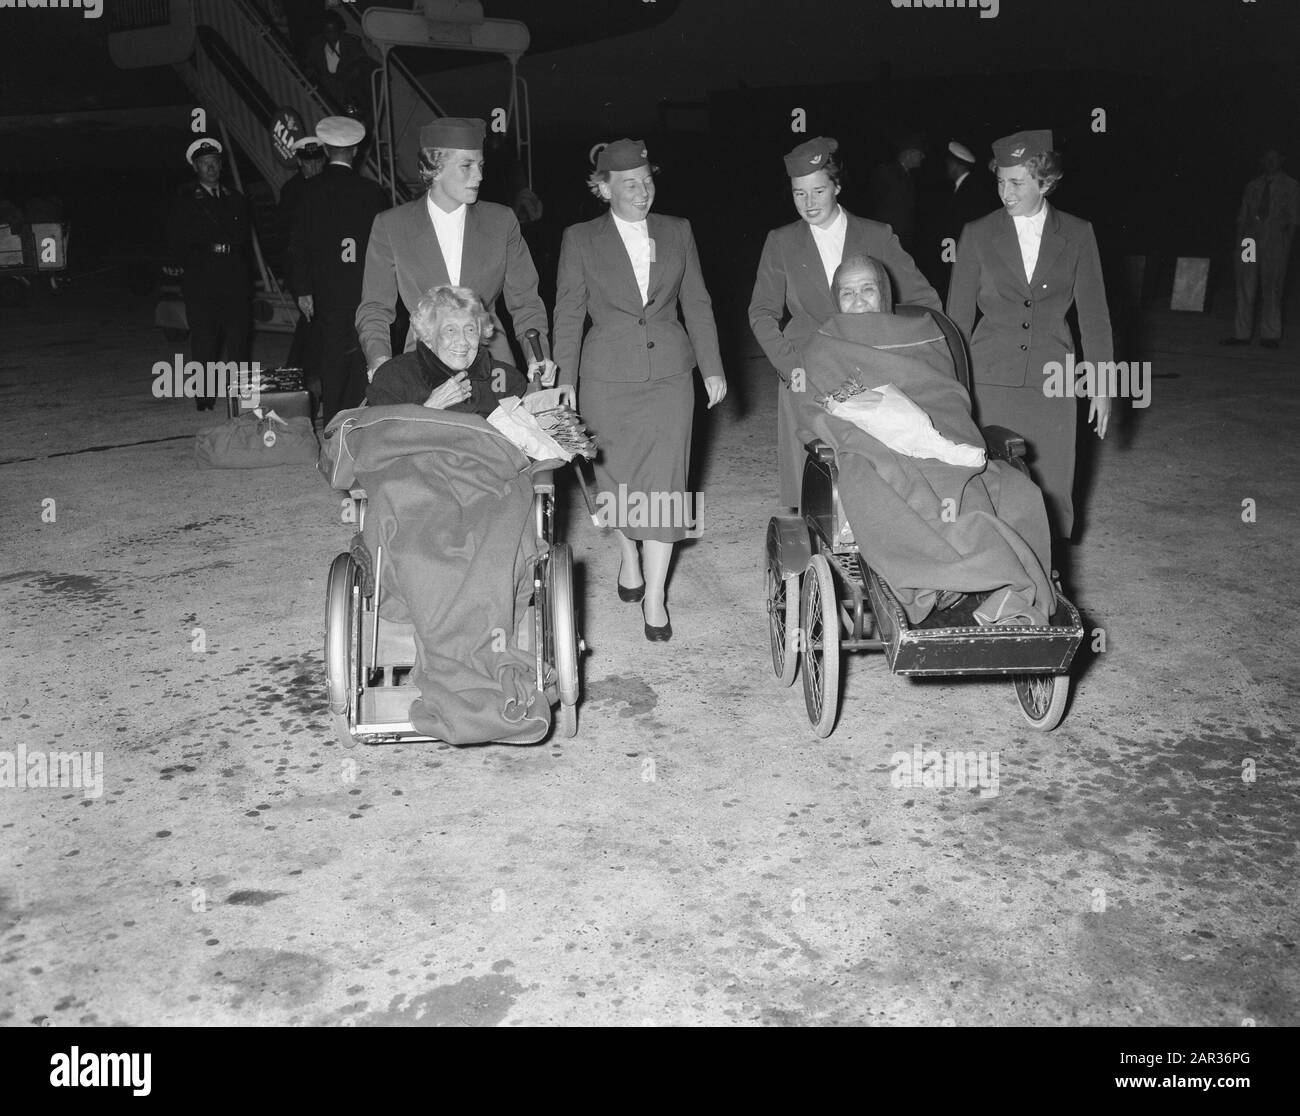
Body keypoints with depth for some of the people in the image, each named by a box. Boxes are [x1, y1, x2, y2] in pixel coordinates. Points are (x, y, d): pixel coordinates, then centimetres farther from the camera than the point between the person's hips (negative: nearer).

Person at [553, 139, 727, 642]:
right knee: (616, 477, 10)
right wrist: (566, 382, -2)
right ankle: (628, 555, 38)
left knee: (664, 482, -4)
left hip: (669, 373, 1)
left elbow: (697, 304, 10)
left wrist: (713, 368, 6)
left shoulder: (677, 232, 6)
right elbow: (568, 314, 2)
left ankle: (655, 596, 3)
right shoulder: (581, 239, 0)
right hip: (608, 376, -1)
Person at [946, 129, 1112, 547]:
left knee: (1052, 493, 2)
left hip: (1051, 381, 1)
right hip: (990, 380, 0)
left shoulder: (1077, 235, 5)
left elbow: (1094, 313, 8)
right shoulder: (978, 234, 4)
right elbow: (958, 315, 8)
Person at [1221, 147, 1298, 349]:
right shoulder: (1253, 186, 16)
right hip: (1250, 240, 3)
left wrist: (1287, 245, -7)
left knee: (1272, 290, -1)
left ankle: (1270, 335, 5)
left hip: (1275, 244, -3)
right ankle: (1241, 334, 3)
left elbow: (1292, 219, 3)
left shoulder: (1290, 186, 7)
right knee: (1245, 289, 0)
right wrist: (1238, 241, 7)